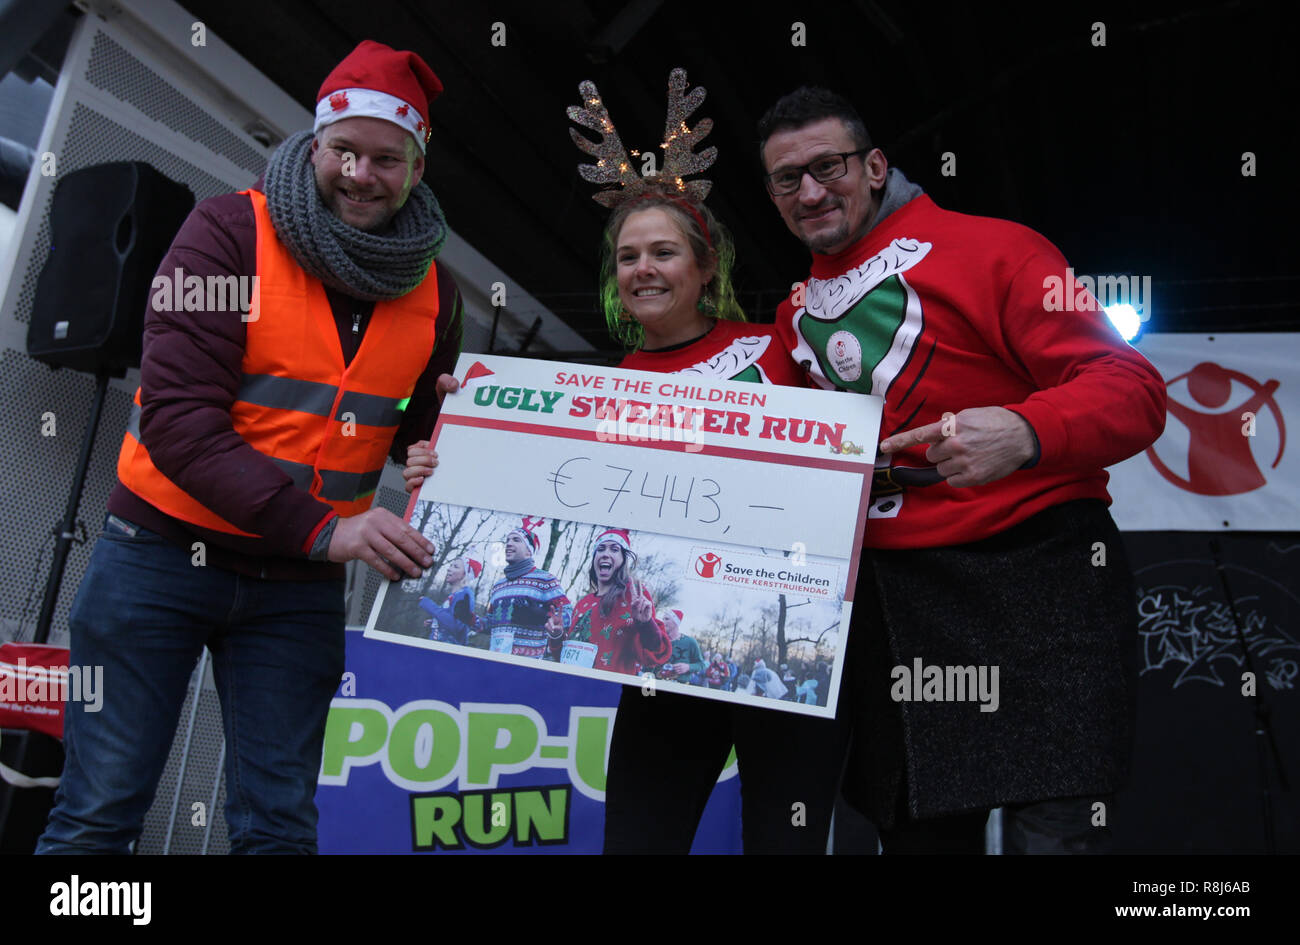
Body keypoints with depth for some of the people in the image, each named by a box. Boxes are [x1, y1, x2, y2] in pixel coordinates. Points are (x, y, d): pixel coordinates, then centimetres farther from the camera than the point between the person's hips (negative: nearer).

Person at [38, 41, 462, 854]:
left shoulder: (433, 290, 2)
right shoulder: (231, 231, -10)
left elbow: (421, 444, 11)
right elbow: (178, 419, -19)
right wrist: (321, 527, -28)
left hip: (300, 583, 3)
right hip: (164, 550, -3)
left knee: (278, 825, 9)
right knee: (100, 812, 4)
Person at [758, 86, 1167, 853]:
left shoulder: (991, 249, -5)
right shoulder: (795, 313, 14)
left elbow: (1131, 387, -12)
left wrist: (1026, 432, -31)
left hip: (1031, 583, -5)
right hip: (883, 606, 6)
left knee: (1054, 829, -8)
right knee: (917, 829, 13)